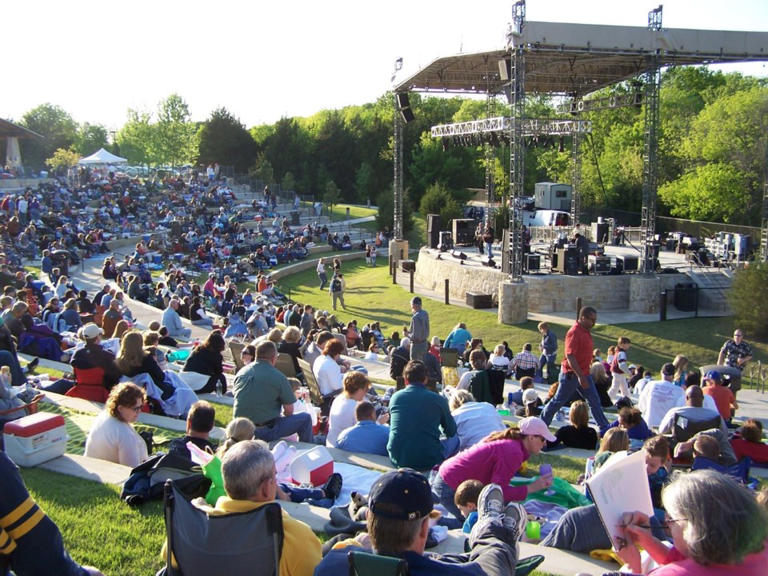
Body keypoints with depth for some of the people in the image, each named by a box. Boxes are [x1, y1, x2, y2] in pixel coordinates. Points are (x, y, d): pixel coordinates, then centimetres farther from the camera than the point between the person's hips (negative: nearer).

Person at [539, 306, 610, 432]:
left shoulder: (586, 332, 9)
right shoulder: (574, 333, -20)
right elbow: (570, 356, -26)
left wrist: (583, 375, 18)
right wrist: (580, 376, -28)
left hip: (584, 374, 9)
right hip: (571, 374, -9)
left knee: (594, 401, 8)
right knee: (559, 401, 4)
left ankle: (604, 427, 13)